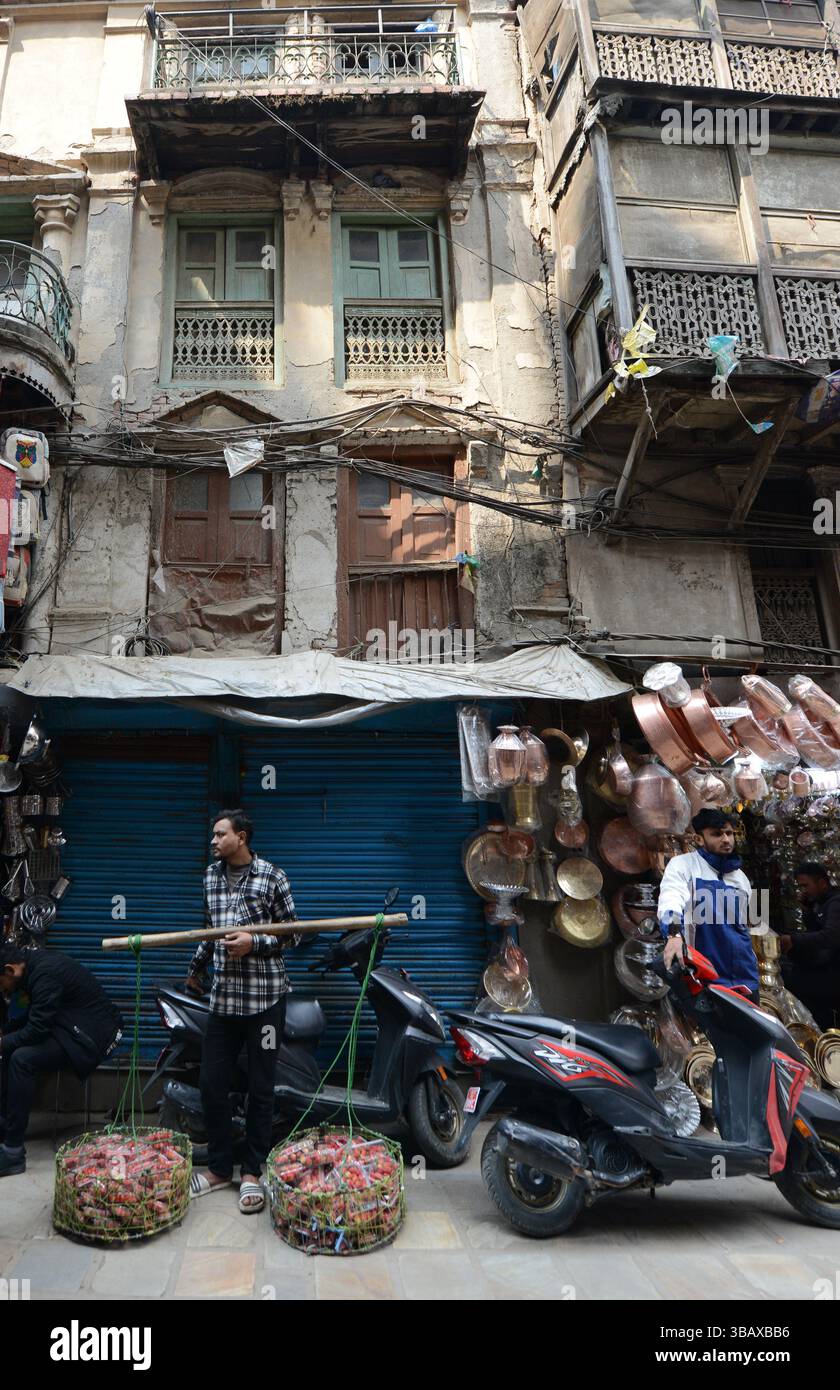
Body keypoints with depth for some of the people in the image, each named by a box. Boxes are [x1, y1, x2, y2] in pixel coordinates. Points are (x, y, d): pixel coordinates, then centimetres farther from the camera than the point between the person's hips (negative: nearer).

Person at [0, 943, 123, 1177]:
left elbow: (37, 1030, -22)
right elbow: (34, 1016, 20)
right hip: (75, 1025, 11)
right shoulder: (37, 963, 9)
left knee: (22, 1060, -22)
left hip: (92, 1035, -11)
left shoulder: (45, 973, -21)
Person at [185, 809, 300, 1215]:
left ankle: (252, 1172, 19)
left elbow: (292, 934, -4)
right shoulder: (211, 876, 10)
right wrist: (196, 968, 31)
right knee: (212, 1083, 7)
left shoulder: (272, 876, -7)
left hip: (264, 995, -5)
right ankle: (219, 1168, 25)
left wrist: (254, 943, -18)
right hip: (223, 995, 5)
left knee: (260, 1088, 4)